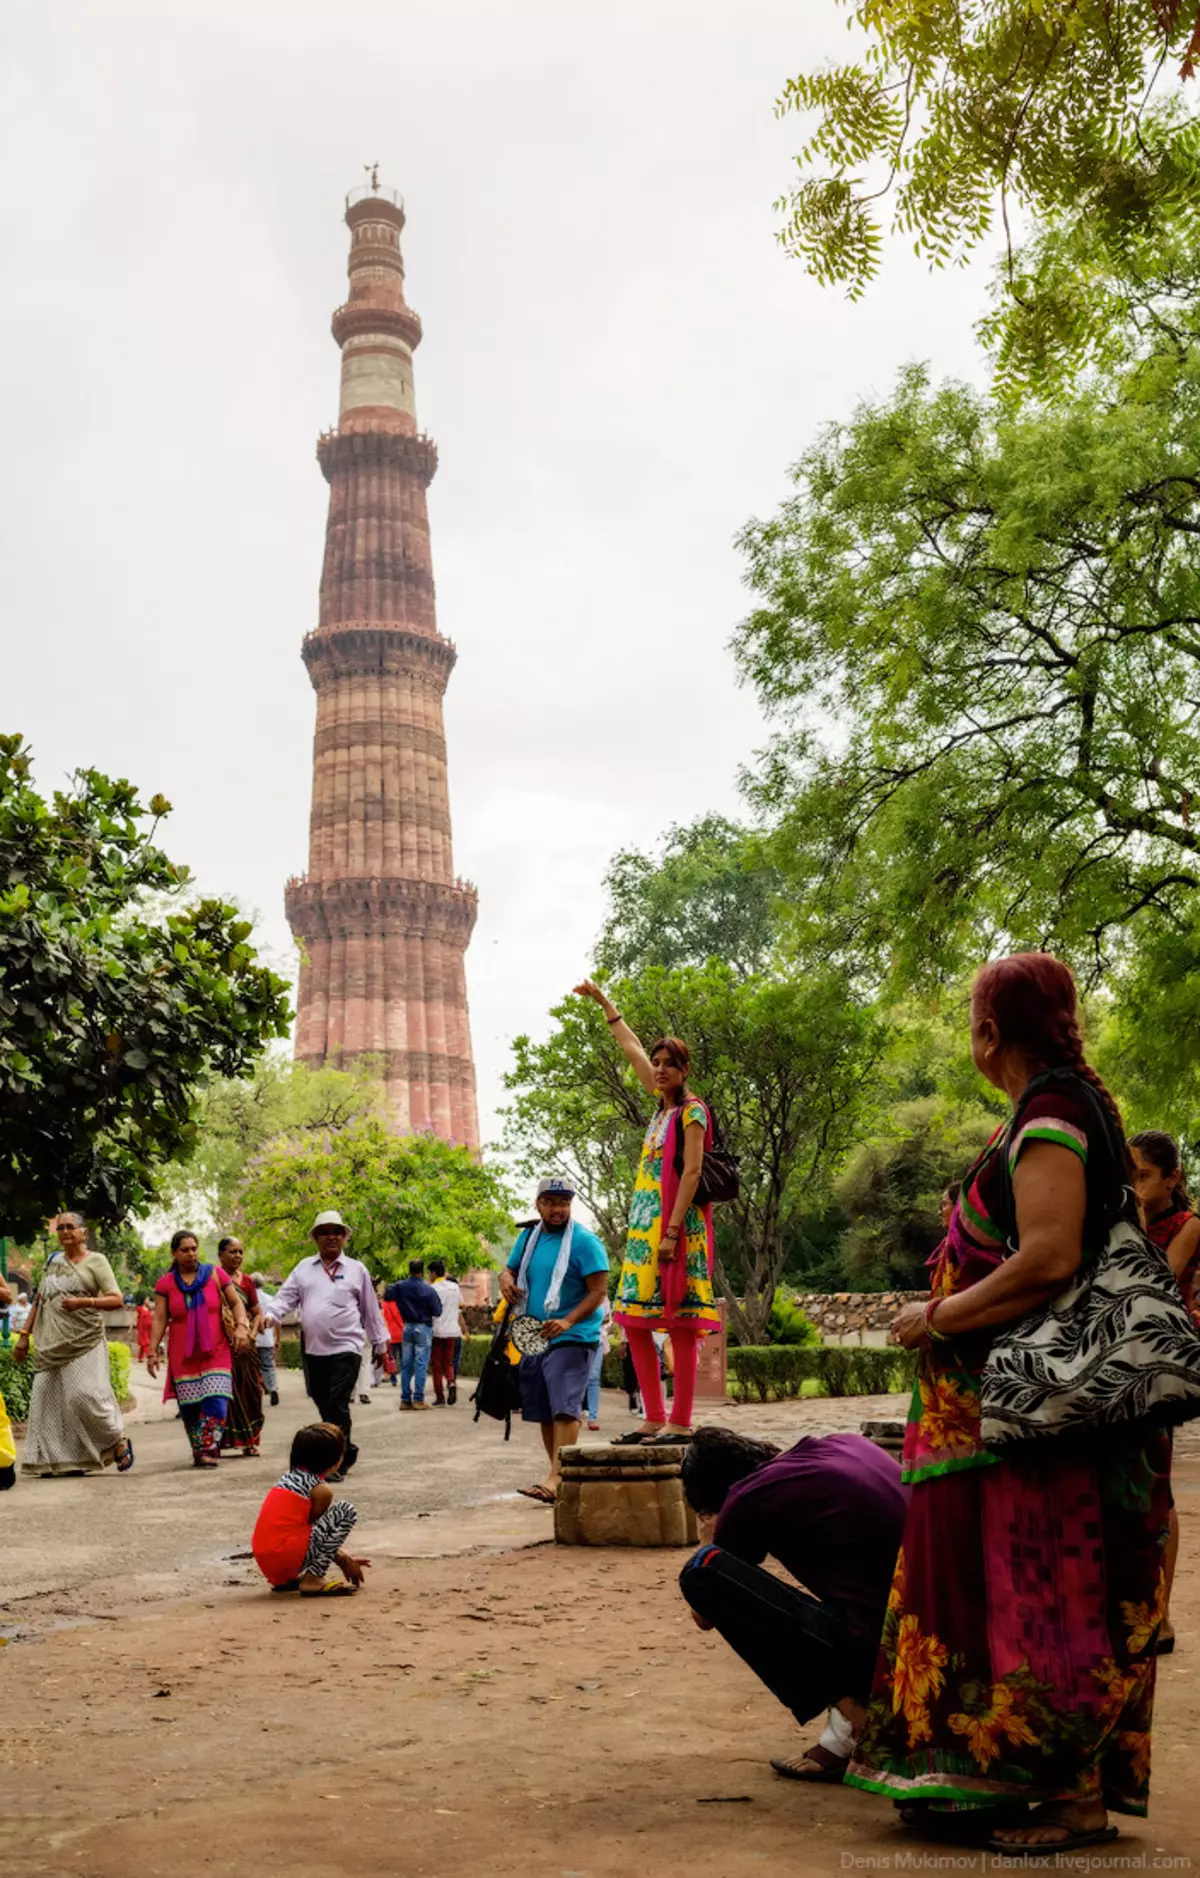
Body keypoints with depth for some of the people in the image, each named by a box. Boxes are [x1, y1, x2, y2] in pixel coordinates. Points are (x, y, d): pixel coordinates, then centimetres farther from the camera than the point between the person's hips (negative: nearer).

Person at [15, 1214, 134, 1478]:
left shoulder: (95, 1261, 2)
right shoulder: (53, 1261, 17)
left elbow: (116, 1299, -6)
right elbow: (38, 1301, 21)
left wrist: (85, 1302, -21)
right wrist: (24, 1334, 14)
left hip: (84, 1344, -5)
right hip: (50, 1345, 5)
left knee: (85, 1394, -15)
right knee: (47, 1399, -1)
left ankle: (120, 1442, 3)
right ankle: (56, 1460, 6)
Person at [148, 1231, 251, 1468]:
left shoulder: (215, 1274, 3)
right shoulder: (165, 1283, 4)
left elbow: (236, 1302, 5)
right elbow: (159, 1320, 3)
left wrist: (241, 1326, -11)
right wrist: (153, 1351, -3)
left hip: (215, 1352, -1)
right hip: (183, 1356, 1)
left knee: (216, 1402, -14)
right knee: (188, 1406, -1)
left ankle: (208, 1450, -11)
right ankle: (198, 1451, 8)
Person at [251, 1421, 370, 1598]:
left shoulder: (289, 1477, 19)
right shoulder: (322, 1490, -4)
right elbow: (320, 1530, 6)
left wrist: (343, 1556, 33)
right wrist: (344, 1561, 21)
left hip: (264, 1560, 9)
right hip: (288, 1556, -9)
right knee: (346, 1511, -4)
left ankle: (283, 1580, 17)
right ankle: (313, 1579, -9)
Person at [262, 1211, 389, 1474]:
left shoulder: (357, 1270, 5)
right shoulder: (304, 1268, 11)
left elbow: (371, 1309, 9)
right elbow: (286, 1297, 5)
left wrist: (381, 1344, 11)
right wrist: (270, 1315, -16)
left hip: (345, 1349, -4)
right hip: (313, 1350, 4)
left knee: (338, 1405, -11)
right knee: (324, 1406, 11)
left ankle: (337, 1462, -4)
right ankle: (345, 1452, 29)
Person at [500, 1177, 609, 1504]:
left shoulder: (584, 1242, -10)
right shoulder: (528, 1236, 11)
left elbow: (599, 1291, -14)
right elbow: (510, 1269, 22)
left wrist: (568, 1321, -26)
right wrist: (506, 1279, -4)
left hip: (571, 1338, -7)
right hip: (533, 1338, 7)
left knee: (564, 1409, -16)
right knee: (544, 1412, 11)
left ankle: (555, 1479, -24)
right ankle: (560, 1473, 20)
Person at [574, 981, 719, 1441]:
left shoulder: (691, 1111, -7)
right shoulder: (661, 1105, 15)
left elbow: (692, 1173, -14)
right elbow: (631, 1047, 26)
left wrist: (672, 1231, -21)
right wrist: (602, 1000, 35)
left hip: (677, 1224, -9)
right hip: (646, 1224, 9)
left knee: (679, 1322, -7)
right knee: (634, 1320, 7)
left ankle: (680, 1421, -5)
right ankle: (654, 1417, 12)